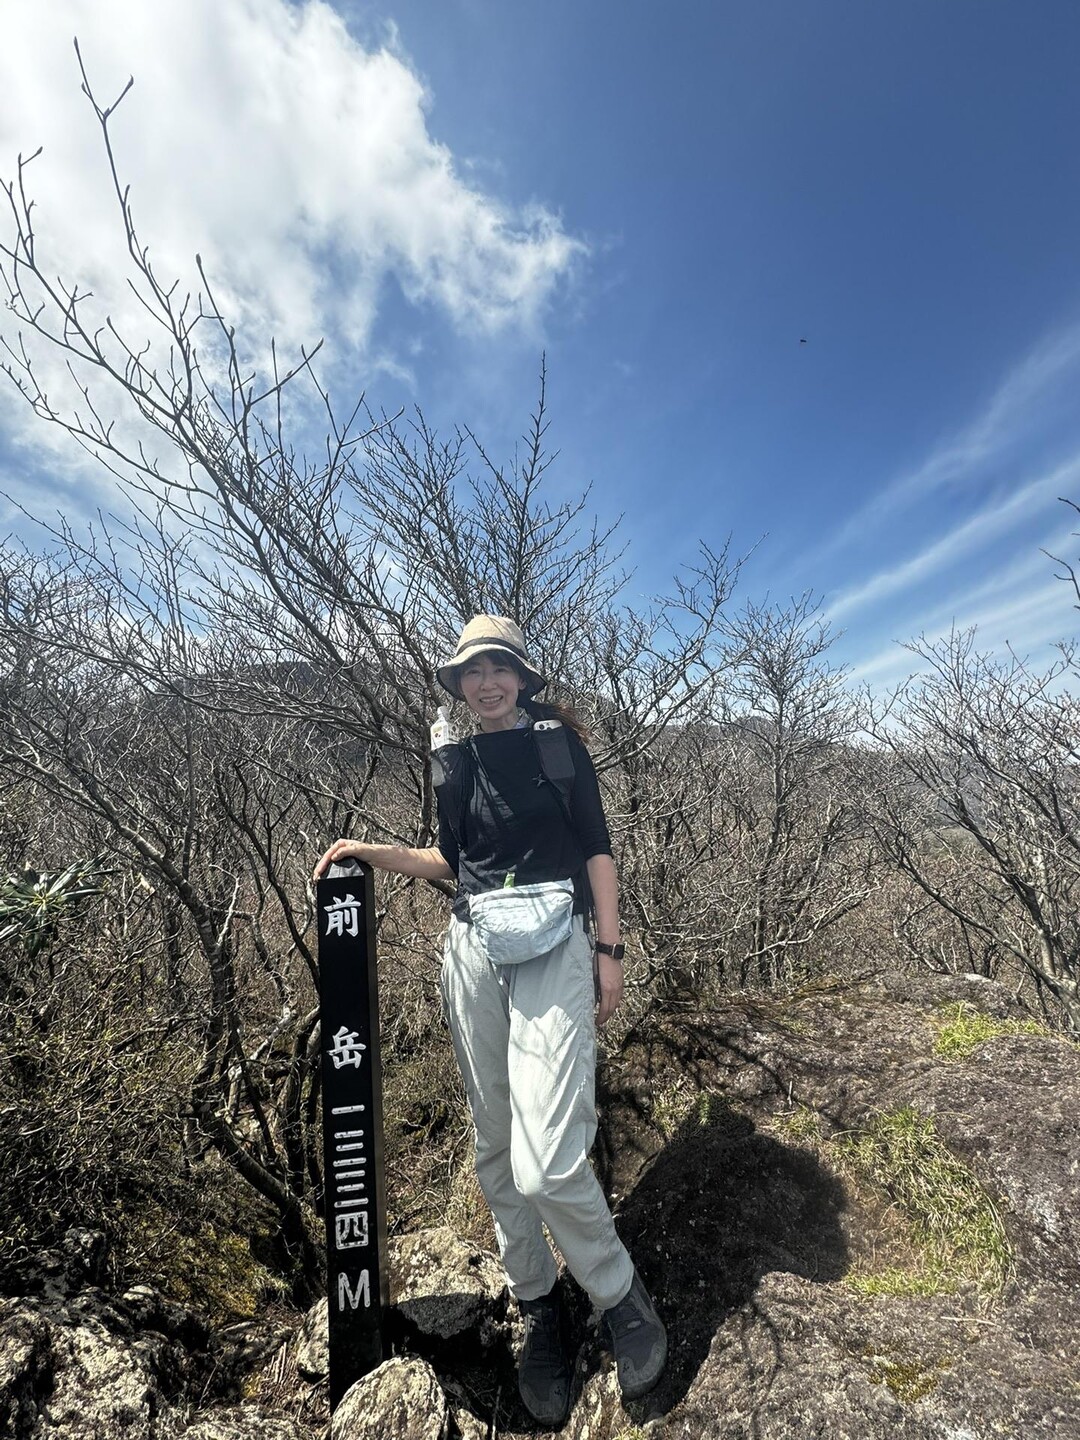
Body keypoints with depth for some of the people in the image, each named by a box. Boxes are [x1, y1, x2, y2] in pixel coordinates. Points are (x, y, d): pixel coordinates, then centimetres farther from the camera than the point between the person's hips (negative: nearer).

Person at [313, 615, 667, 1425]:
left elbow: (596, 849, 0)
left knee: (547, 1163, -11)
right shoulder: (456, 765, 11)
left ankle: (622, 1297, 19)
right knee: (496, 1151, 13)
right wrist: (372, 852, 7)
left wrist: (610, 950, -4)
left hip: (553, 950, -4)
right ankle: (537, 1304, 36)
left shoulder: (559, 745, 0)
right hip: (473, 955, 5)